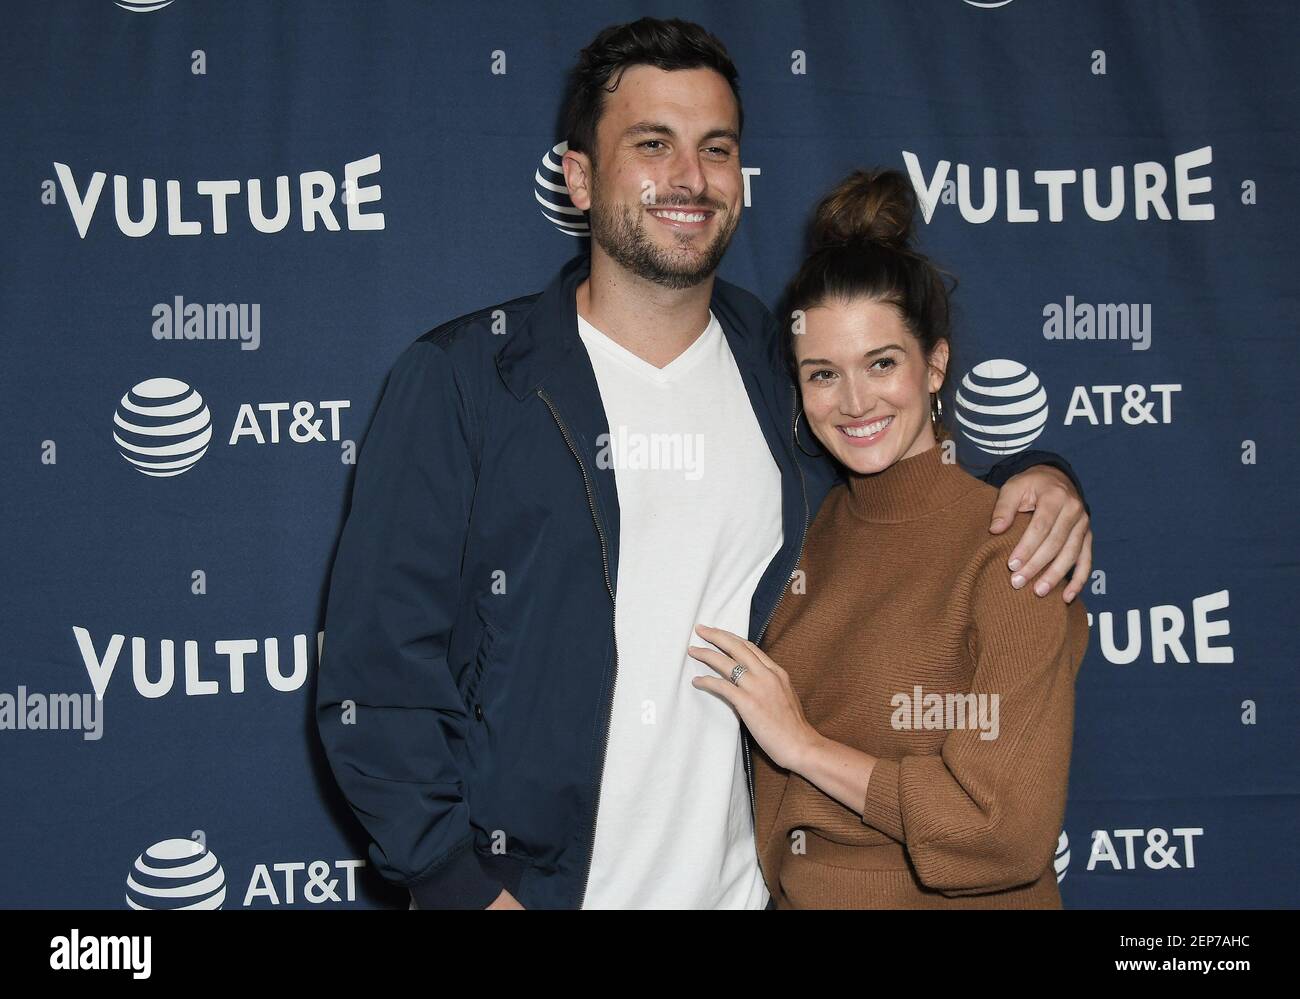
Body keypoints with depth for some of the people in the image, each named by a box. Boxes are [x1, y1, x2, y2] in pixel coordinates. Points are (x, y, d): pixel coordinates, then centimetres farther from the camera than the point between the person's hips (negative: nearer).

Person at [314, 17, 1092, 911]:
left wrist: (1035, 477, -3)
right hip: (522, 883, -3)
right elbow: (378, 667, -9)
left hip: (742, 883, 4)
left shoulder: (789, 375, 3)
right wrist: (462, 883, -15)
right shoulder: (458, 382, -7)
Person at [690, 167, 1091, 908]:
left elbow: (1011, 831, -23)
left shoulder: (1011, 546, -18)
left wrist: (803, 743, -18)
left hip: (950, 897, -5)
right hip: (795, 894, 6)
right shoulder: (818, 529, 0)